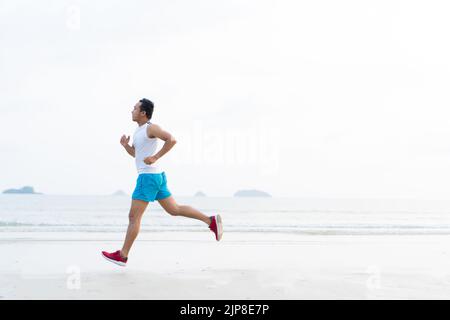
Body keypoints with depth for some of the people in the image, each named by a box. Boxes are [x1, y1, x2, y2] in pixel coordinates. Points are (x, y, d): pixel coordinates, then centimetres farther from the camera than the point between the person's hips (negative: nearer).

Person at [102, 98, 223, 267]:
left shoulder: (151, 127, -11)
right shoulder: (140, 130, 19)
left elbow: (172, 140, -24)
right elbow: (134, 153, 27)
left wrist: (155, 157, -24)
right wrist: (125, 145, 7)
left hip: (148, 177, -10)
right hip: (156, 177, 10)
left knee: (133, 217, -6)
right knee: (174, 210, 12)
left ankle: (122, 256, -1)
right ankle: (211, 221, 8)